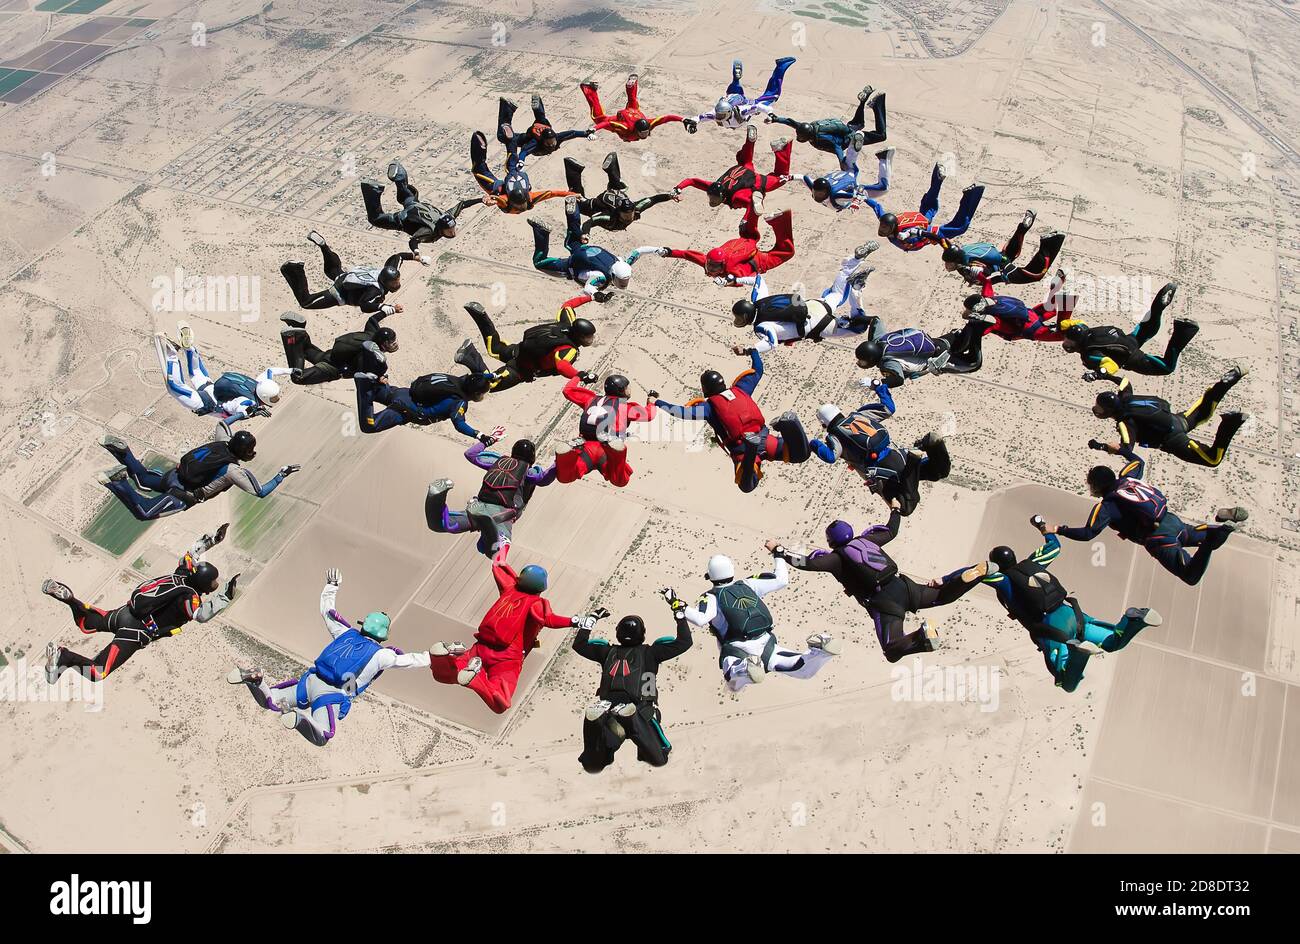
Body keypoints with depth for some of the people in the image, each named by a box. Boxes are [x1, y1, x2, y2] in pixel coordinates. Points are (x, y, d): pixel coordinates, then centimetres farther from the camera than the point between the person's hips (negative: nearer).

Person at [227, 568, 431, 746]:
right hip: (332, 695, -5)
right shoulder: (381, 654, 3)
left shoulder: (346, 633, 16)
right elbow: (411, 660, 6)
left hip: (310, 681, 5)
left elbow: (327, 610, 29)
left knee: (269, 701, 15)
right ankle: (300, 717, -47)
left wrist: (332, 586, 40)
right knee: (322, 739, -19)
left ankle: (254, 678, -16)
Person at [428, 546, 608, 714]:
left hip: (481, 649, 6)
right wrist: (582, 621, -26)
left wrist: (505, 544, 50)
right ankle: (474, 678, -40)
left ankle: (448, 656, -21)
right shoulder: (537, 603, -2)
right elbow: (547, 619, -24)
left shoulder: (510, 587, 14)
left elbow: (498, 565, 31)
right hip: (507, 658, -6)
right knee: (500, 705, -17)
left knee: (441, 673, 13)